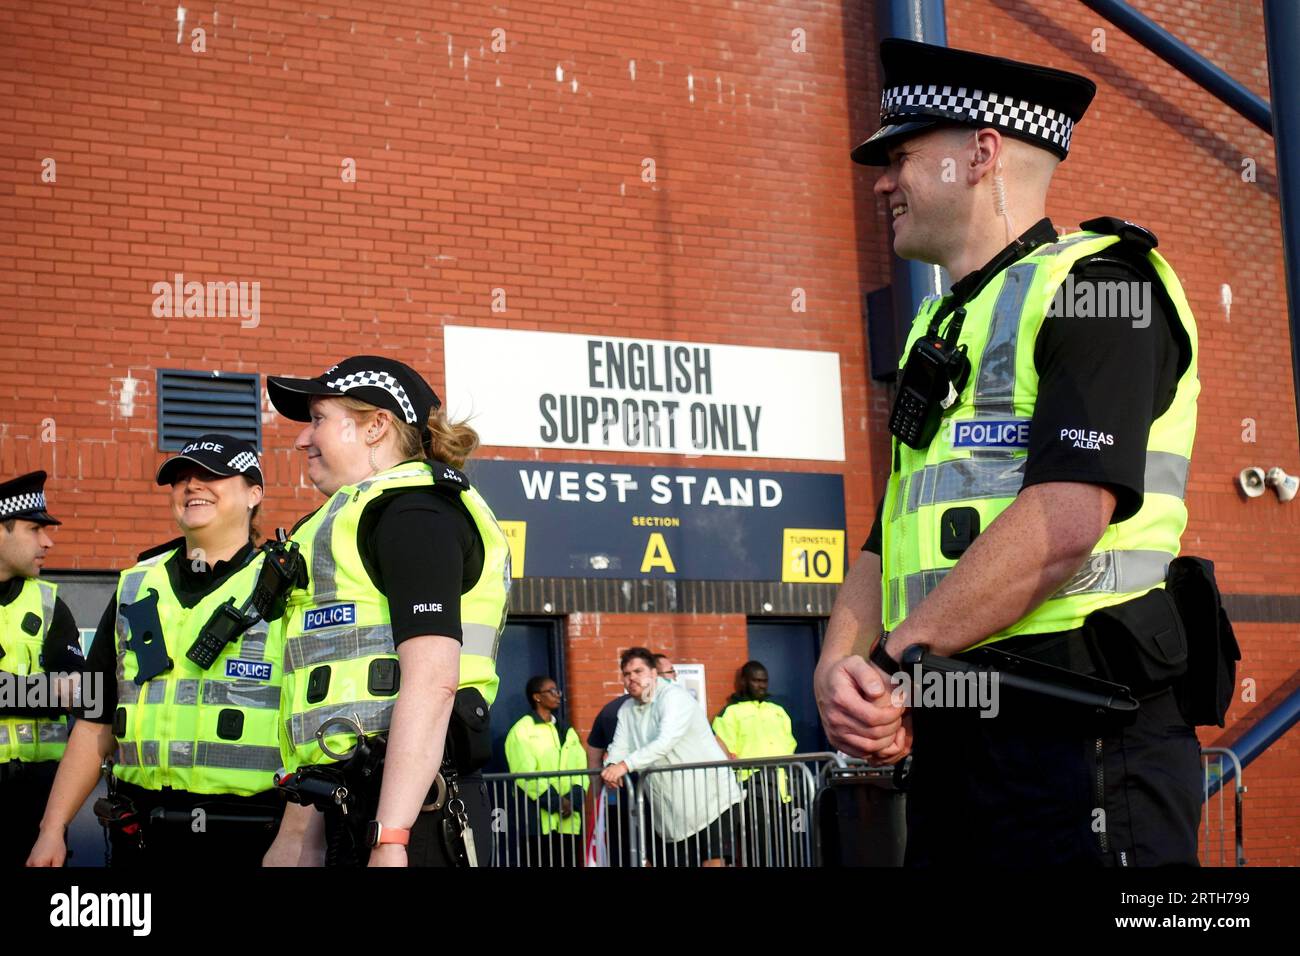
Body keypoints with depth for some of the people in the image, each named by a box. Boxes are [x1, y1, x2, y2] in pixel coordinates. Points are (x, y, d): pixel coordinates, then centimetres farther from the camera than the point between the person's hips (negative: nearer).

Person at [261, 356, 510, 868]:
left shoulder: (413, 511, -6)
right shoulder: (358, 518, 25)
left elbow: (432, 681, -18)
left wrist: (390, 841, -24)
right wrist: (299, 835, 25)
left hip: (411, 809, -9)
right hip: (356, 803, 9)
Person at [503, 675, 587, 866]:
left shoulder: (567, 731, 20)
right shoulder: (522, 730, -1)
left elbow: (581, 768, 10)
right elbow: (524, 773, -11)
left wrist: (574, 799, -8)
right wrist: (555, 801, -15)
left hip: (570, 819, 6)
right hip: (541, 819, -6)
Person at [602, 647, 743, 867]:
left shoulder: (674, 696, -12)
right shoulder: (627, 710, 13)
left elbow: (666, 741, -26)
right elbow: (620, 747, 5)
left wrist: (626, 765, -34)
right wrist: (612, 766, -20)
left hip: (711, 797, -7)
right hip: (670, 811, 7)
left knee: (714, 860, -14)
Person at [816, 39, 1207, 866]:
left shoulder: (1094, 284, -4)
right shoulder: (939, 331, 23)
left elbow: (1064, 519, -18)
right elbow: (891, 544, 17)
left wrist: (896, 662, -14)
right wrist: (841, 667, -3)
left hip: (1078, 737, -8)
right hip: (949, 742, 8)